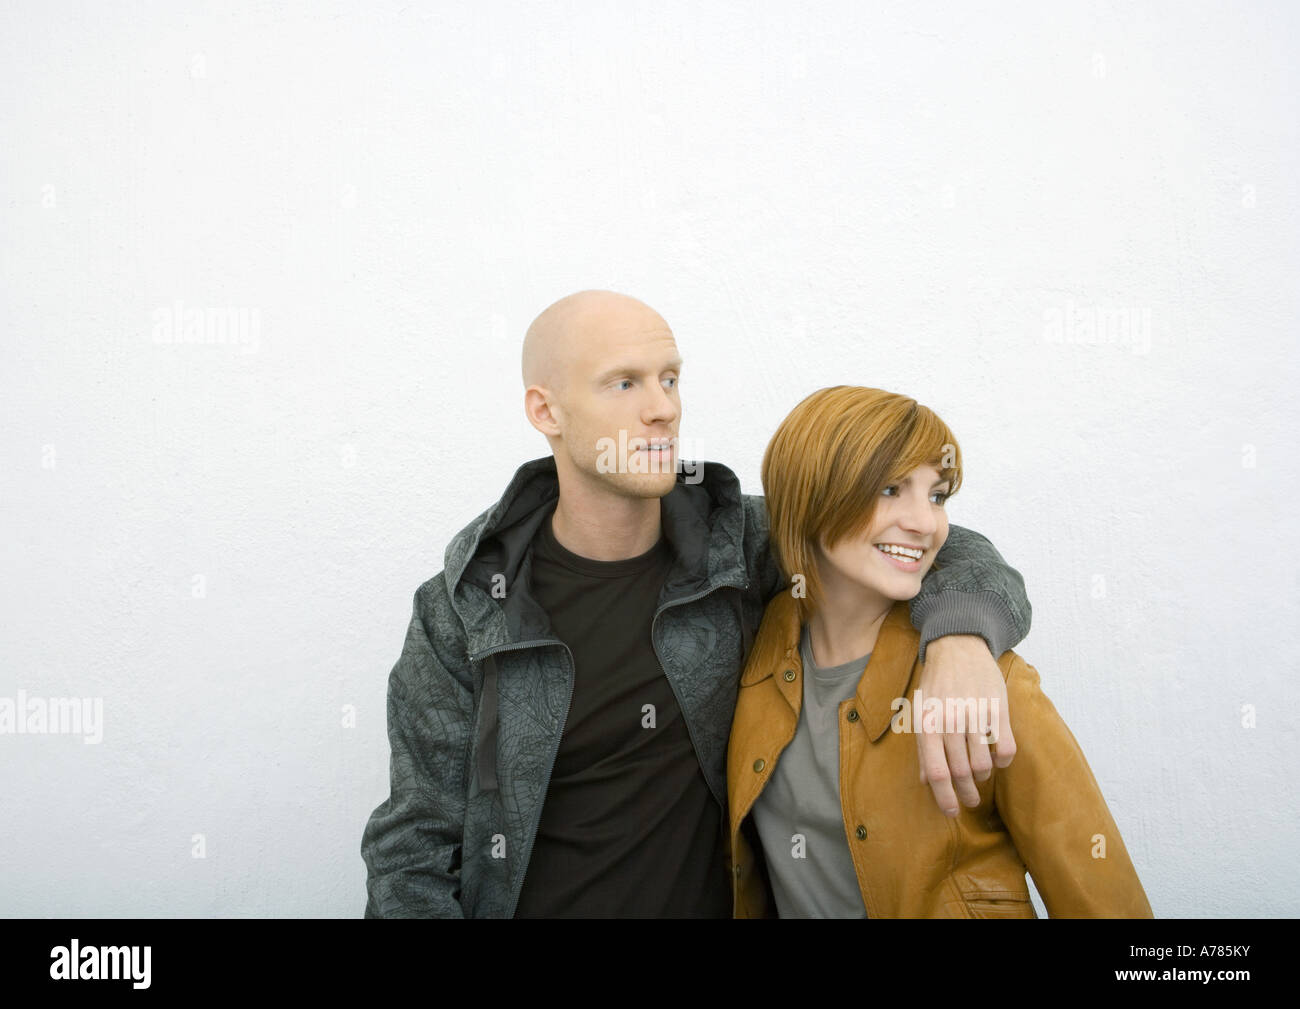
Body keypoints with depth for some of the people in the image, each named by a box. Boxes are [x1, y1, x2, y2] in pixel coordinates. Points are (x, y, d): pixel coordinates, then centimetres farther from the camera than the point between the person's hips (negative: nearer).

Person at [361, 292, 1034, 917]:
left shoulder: (735, 541, -10)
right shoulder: (464, 612, -15)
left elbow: (939, 548, -4)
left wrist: (960, 640, -26)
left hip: (712, 899, 2)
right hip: (529, 904, -2)